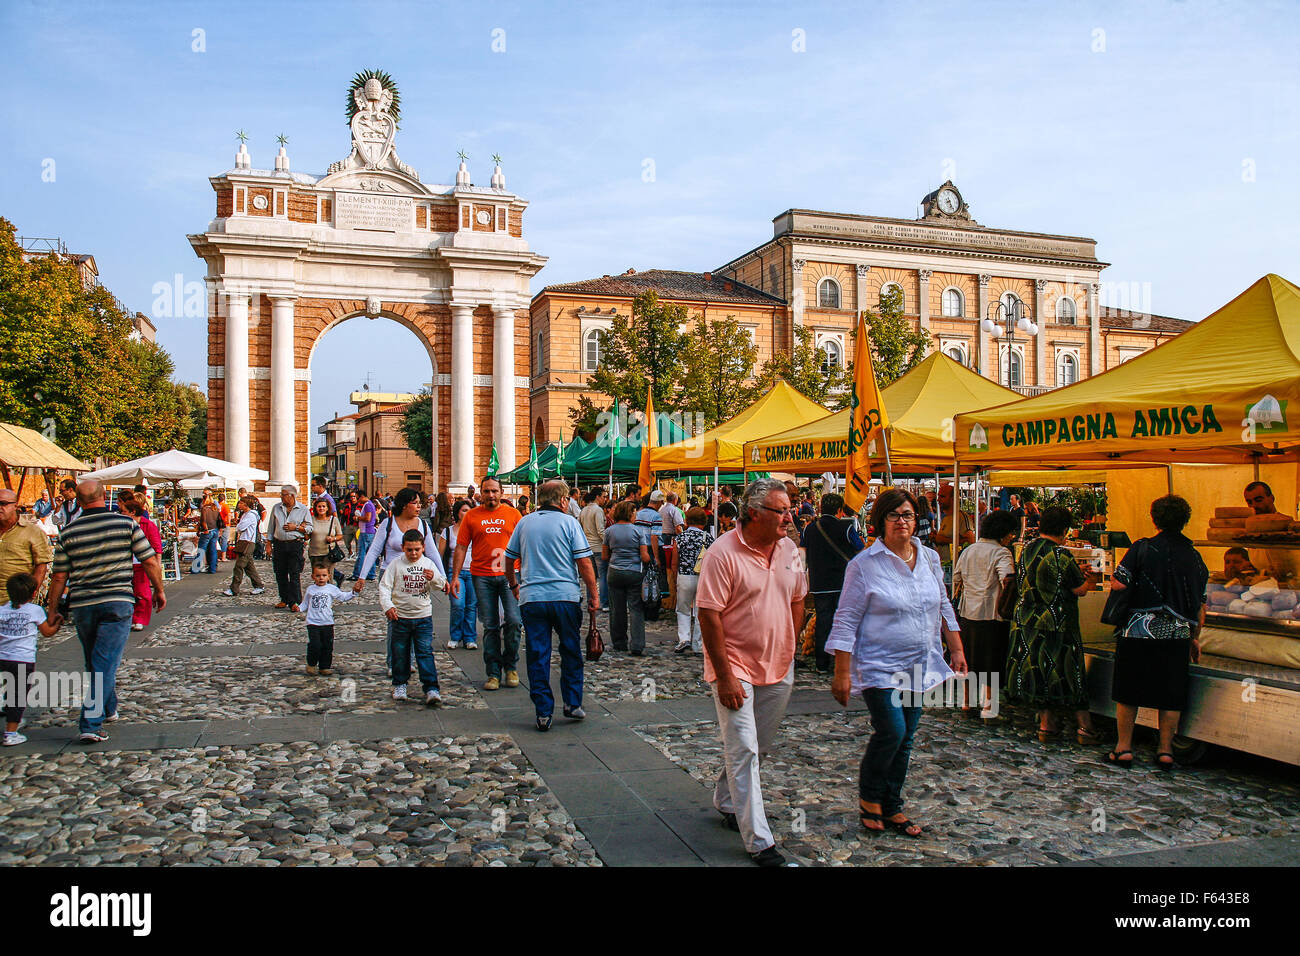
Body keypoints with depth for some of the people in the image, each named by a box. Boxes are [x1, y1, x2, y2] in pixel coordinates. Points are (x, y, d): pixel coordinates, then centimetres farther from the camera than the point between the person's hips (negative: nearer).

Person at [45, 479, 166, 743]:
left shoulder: (68, 532, 2)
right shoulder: (126, 523, -4)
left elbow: (59, 576, 4)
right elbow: (150, 561, -3)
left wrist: (51, 610, 15)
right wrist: (159, 590, 11)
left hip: (81, 605, 3)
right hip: (118, 601, -3)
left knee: (94, 663, 21)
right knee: (105, 664, -3)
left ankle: (107, 709, 37)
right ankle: (91, 724, -11)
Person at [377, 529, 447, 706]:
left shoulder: (428, 564, 3)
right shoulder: (396, 564, -3)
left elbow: (441, 585, 1)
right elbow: (384, 586, -6)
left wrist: (434, 578, -21)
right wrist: (387, 606, -20)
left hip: (423, 617, 0)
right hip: (400, 616, 0)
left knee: (425, 652, -6)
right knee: (400, 653, 11)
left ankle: (431, 689, -8)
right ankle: (400, 684, 29)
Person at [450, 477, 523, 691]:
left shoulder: (513, 514, 6)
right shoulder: (471, 516, 6)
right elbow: (461, 547, 7)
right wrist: (455, 576, 1)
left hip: (509, 575, 0)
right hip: (482, 576, 1)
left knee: (513, 621, -9)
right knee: (490, 626, 5)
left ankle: (510, 667, 11)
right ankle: (493, 673, 13)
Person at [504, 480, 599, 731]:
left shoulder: (524, 522, 8)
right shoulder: (568, 522, -2)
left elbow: (509, 559, 14)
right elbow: (584, 563, -7)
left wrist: (514, 586, 30)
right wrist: (593, 596, 0)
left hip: (531, 598, 2)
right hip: (566, 597, -2)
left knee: (537, 656, 6)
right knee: (571, 652, 14)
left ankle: (543, 713, 8)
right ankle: (572, 704, 18)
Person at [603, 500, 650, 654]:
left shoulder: (609, 531, 3)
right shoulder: (638, 531, -6)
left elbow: (604, 556, 7)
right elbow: (645, 557, -9)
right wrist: (651, 560, 11)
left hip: (615, 572, 3)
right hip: (635, 573, -3)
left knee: (617, 609, 11)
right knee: (636, 609, 0)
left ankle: (619, 643, 21)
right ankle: (637, 645, -8)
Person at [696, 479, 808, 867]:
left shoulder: (789, 549, 3)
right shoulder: (723, 552, -17)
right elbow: (709, 615, -18)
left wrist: (787, 650, 11)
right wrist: (724, 675, -19)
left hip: (777, 668, 7)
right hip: (735, 668, -7)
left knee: (760, 746, 19)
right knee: (743, 750, -4)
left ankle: (726, 801, 42)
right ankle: (758, 841, 4)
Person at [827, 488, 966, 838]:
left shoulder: (930, 558, 7)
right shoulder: (864, 564, -11)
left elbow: (943, 607, 19)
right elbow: (846, 620, -11)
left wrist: (956, 649, 13)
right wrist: (842, 672, -14)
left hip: (918, 665, 6)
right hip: (879, 665, -6)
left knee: (905, 739, 10)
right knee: (891, 731, -14)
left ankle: (891, 808, 25)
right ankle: (868, 797, 10)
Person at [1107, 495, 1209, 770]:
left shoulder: (1142, 548, -6)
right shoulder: (1195, 557, 7)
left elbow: (1118, 584, -13)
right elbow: (1200, 606, 13)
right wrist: (1195, 638, 23)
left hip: (1138, 632, -3)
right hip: (1176, 636, 3)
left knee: (1128, 694, 7)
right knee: (1170, 696, 11)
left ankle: (1124, 748, 11)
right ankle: (1165, 750, 16)